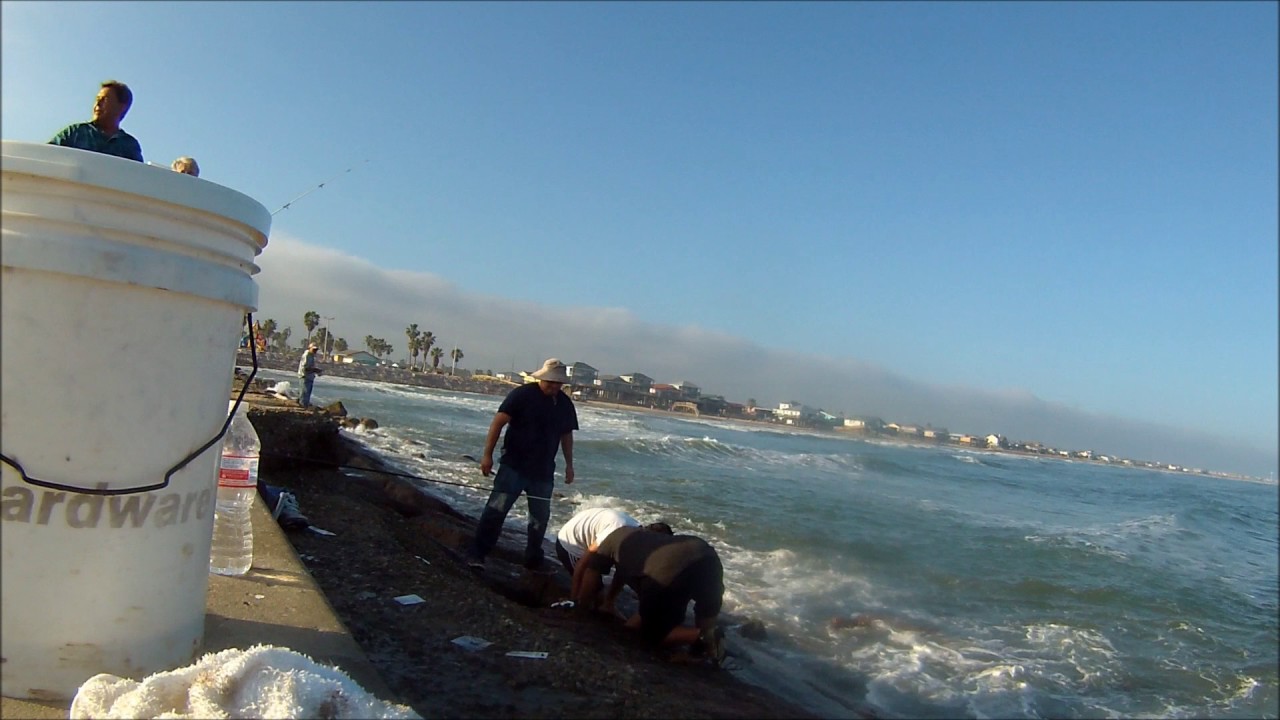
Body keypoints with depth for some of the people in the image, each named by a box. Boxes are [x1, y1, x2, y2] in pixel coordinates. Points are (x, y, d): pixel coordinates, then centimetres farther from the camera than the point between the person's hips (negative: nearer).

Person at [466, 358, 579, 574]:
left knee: (541, 516, 11)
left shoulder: (565, 403, 6)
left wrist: (569, 464, 15)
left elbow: (566, 435, 17)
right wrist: (488, 454, -17)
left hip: (543, 471, 5)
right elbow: (498, 422, -13)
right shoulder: (522, 394, -10)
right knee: (497, 508, -10)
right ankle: (476, 553, -3)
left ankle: (534, 559, 26)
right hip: (514, 465, -5)